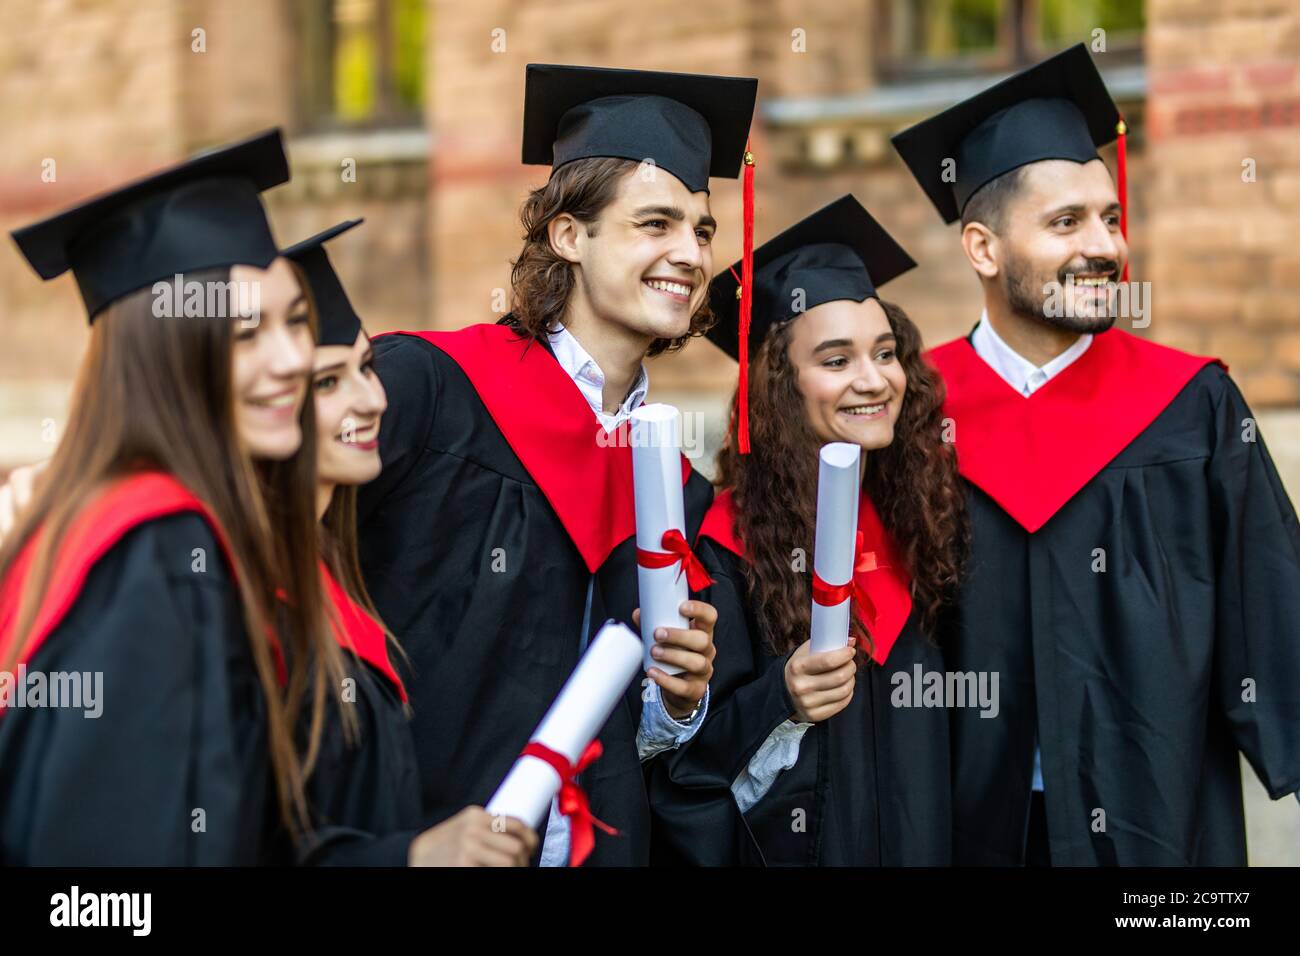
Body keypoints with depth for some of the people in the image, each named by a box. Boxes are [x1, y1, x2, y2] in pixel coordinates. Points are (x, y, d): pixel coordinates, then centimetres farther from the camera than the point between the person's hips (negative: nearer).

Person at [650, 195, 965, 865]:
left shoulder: (918, 519, 0)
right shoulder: (729, 538, -13)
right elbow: (687, 753, -14)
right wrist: (783, 702, -27)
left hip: (922, 839, 4)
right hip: (791, 842, -4)